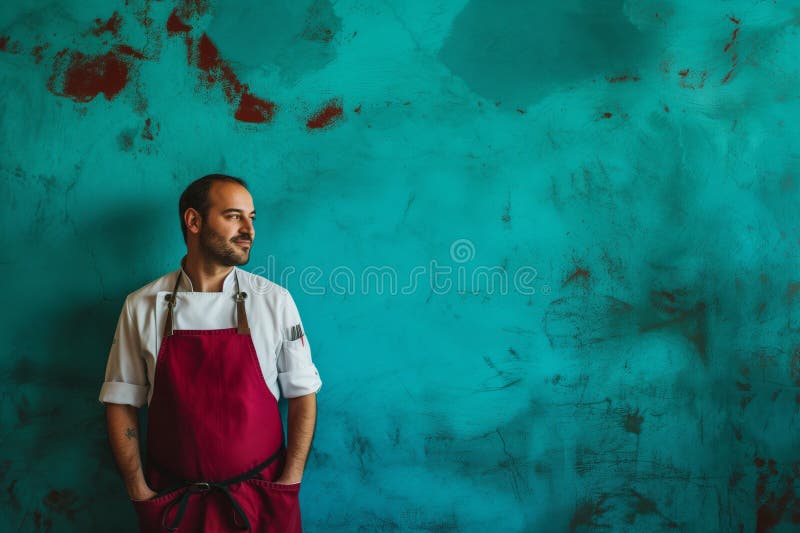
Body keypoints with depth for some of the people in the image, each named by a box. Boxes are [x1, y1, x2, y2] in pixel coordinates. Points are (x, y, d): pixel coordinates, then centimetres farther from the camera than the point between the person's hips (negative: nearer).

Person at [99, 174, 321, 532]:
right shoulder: (141, 307, -4)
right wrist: (138, 490, -2)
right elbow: (122, 403, 2)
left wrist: (289, 483, -7)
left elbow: (302, 395, -3)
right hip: (172, 501, 1)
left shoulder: (275, 301, -7)